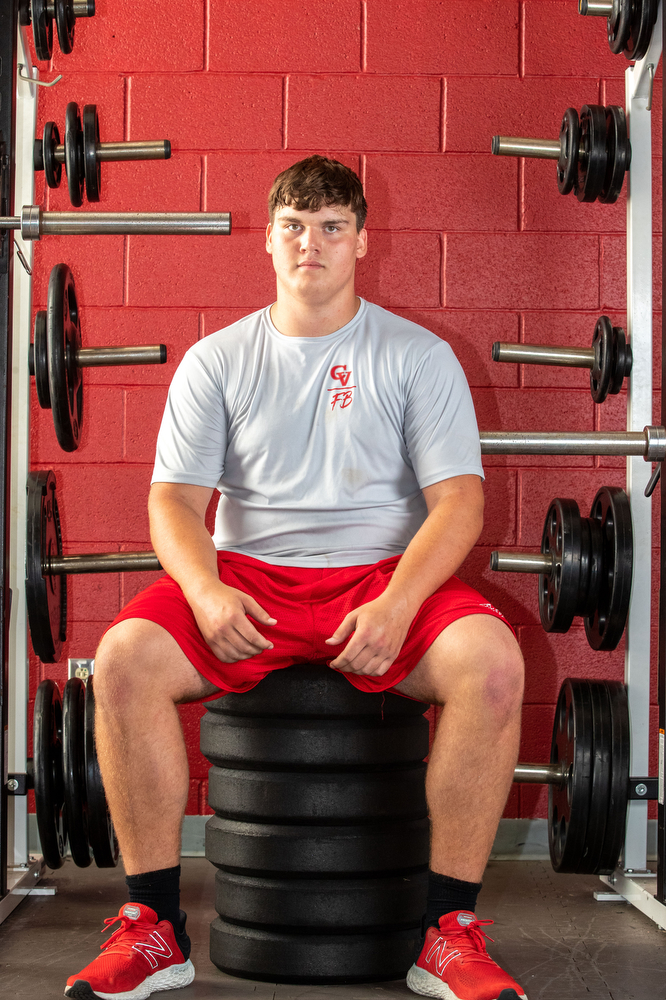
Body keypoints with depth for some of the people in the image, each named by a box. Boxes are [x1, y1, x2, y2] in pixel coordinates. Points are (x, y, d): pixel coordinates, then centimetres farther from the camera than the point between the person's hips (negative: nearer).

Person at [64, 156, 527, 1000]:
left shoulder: (418, 356, 6)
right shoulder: (215, 361, 11)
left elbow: (458, 500, -3)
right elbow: (175, 497, 3)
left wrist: (397, 604, -21)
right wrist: (206, 590, -19)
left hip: (383, 576, -1)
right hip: (246, 580, 1)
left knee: (491, 660, -32)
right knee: (124, 658, -28)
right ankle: (153, 928, -15)